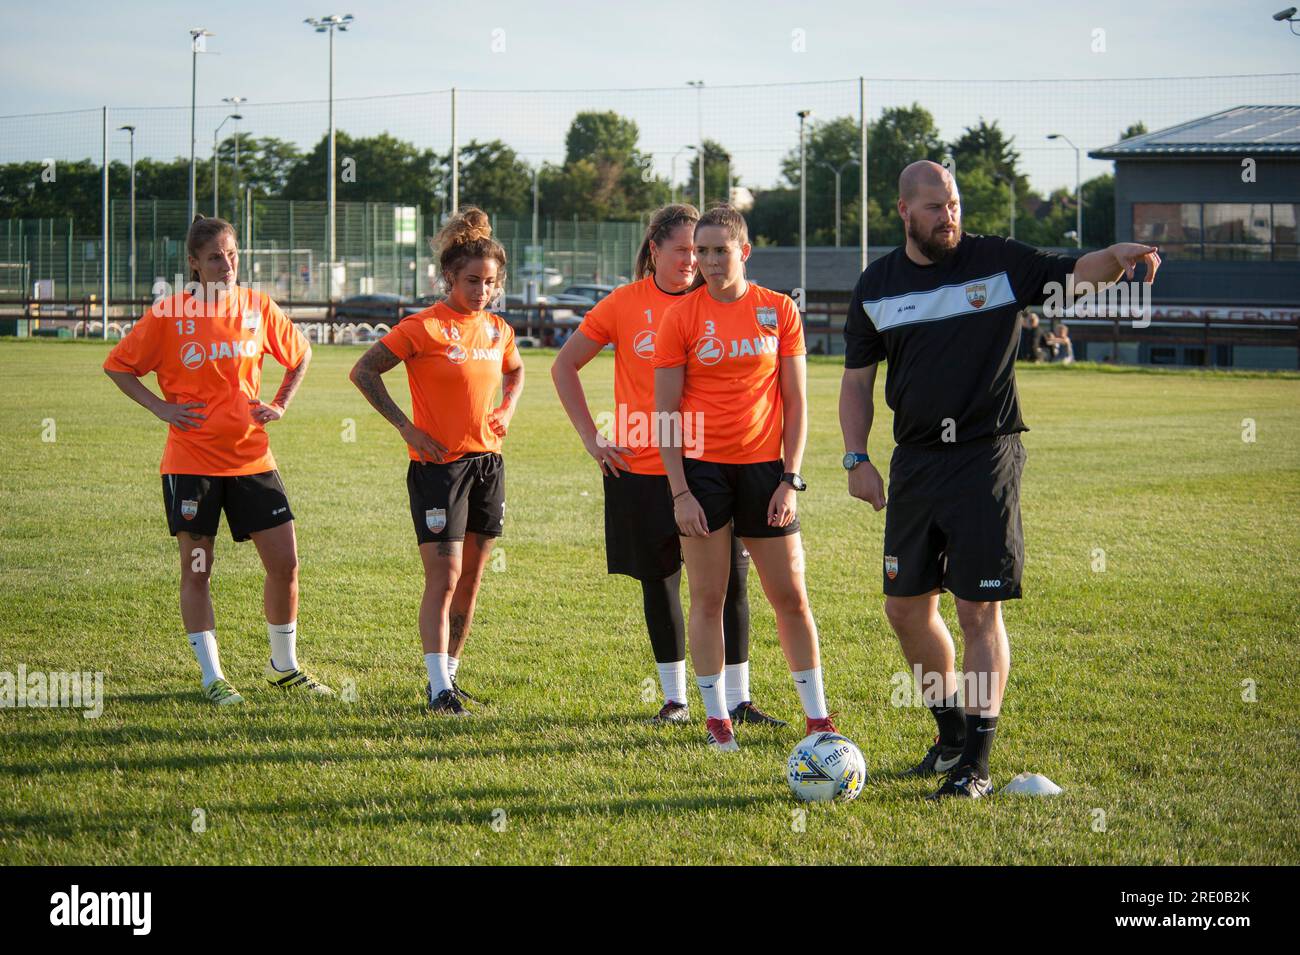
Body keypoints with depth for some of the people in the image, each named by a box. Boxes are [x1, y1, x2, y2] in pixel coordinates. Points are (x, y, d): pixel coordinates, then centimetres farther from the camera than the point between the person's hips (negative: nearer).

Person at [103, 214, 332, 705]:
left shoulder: (258, 308, 2)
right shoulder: (169, 314, -6)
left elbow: (299, 355, 19)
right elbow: (118, 366, 3)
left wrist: (280, 404, 7)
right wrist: (161, 407, -7)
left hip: (251, 457, 3)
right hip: (191, 458, -3)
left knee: (285, 562, 1)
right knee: (197, 569, 2)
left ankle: (284, 666, 20)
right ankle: (212, 677, 12)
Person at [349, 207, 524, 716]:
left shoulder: (497, 329, 7)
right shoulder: (424, 327, -11)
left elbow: (515, 371, 29)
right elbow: (363, 372, -10)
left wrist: (507, 408, 9)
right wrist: (406, 427, -13)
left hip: (487, 463, 6)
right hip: (438, 464, -6)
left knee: (470, 578, 9)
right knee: (443, 577, -11)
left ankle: (449, 674, 20)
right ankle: (439, 687, -9)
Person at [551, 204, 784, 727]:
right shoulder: (624, 305, 0)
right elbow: (564, 367, 10)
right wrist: (592, 438, 2)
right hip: (641, 468, 0)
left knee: (730, 579, -4)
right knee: (660, 582, 7)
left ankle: (737, 699, 4)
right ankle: (674, 698, 19)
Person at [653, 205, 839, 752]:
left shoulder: (778, 311, 3)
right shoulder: (681, 317, -1)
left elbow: (795, 402, 5)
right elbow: (666, 411, -1)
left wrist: (790, 479, -3)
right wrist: (680, 492, -8)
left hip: (763, 467, 1)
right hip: (702, 467, -1)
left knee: (790, 596, 4)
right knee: (707, 596, 3)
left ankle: (817, 716, 13)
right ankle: (717, 719, 12)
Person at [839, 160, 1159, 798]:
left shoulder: (999, 262, -1)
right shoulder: (877, 285, 8)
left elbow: (1071, 274, -10)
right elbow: (857, 378, 13)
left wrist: (1114, 258, -33)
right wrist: (856, 458, 3)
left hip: (986, 457, -4)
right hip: (914, 460, 4)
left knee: (979, 611, -7)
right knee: (906, 607, 8)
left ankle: (975, 763, -2)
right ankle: (951, 732, 29)